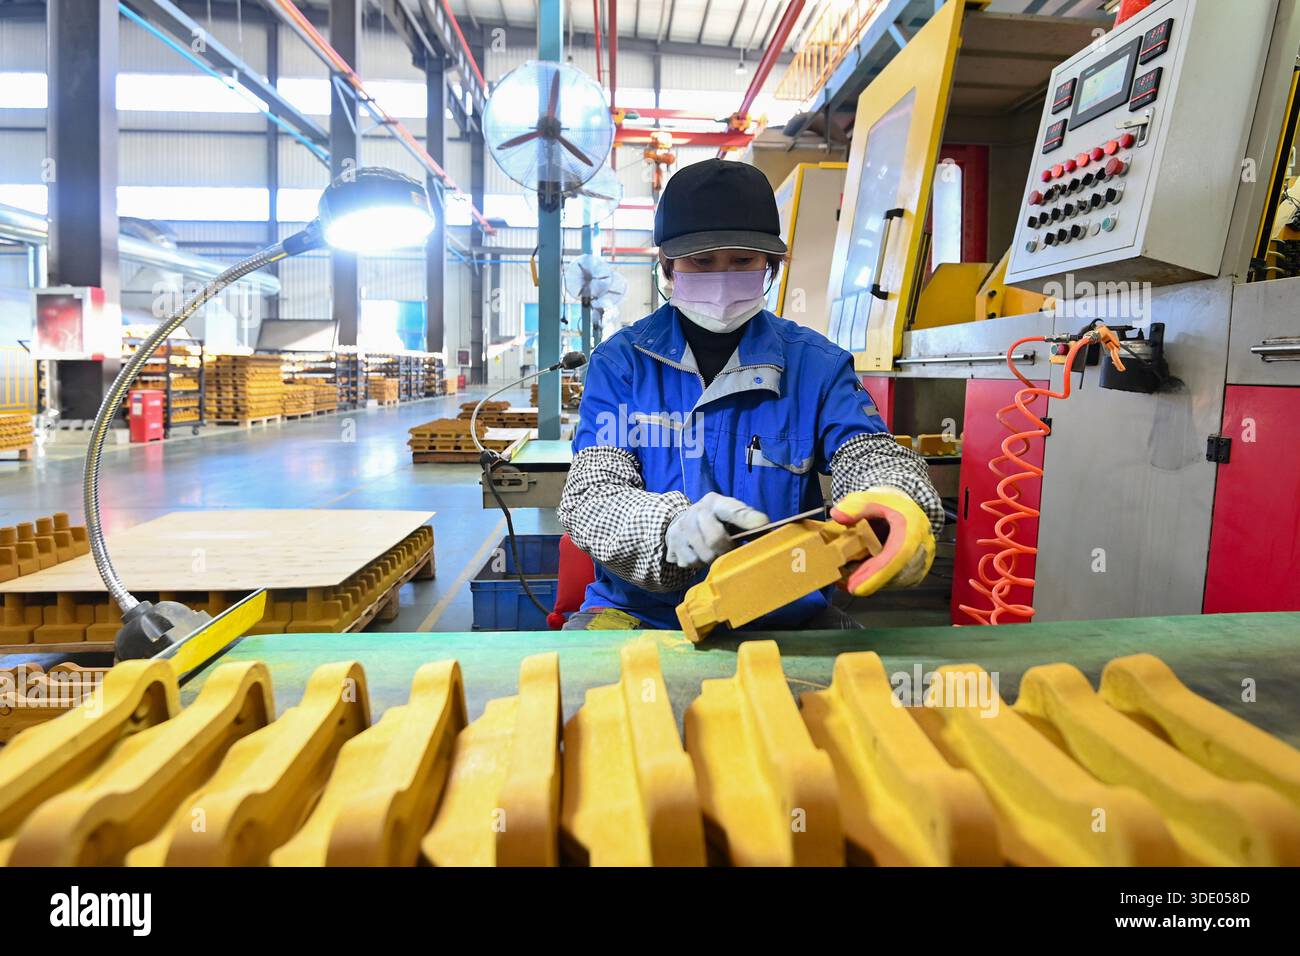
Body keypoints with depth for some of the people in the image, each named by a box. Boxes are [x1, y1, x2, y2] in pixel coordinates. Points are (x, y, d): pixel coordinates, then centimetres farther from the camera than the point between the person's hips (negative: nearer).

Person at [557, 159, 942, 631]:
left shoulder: (815, 362, 2)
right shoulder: (621, 361, -1)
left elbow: (868, 455, -7)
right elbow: (590, 497, -10)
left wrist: (894, 504, -33)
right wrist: (671, 526, -33)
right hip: (642, 612, -1)